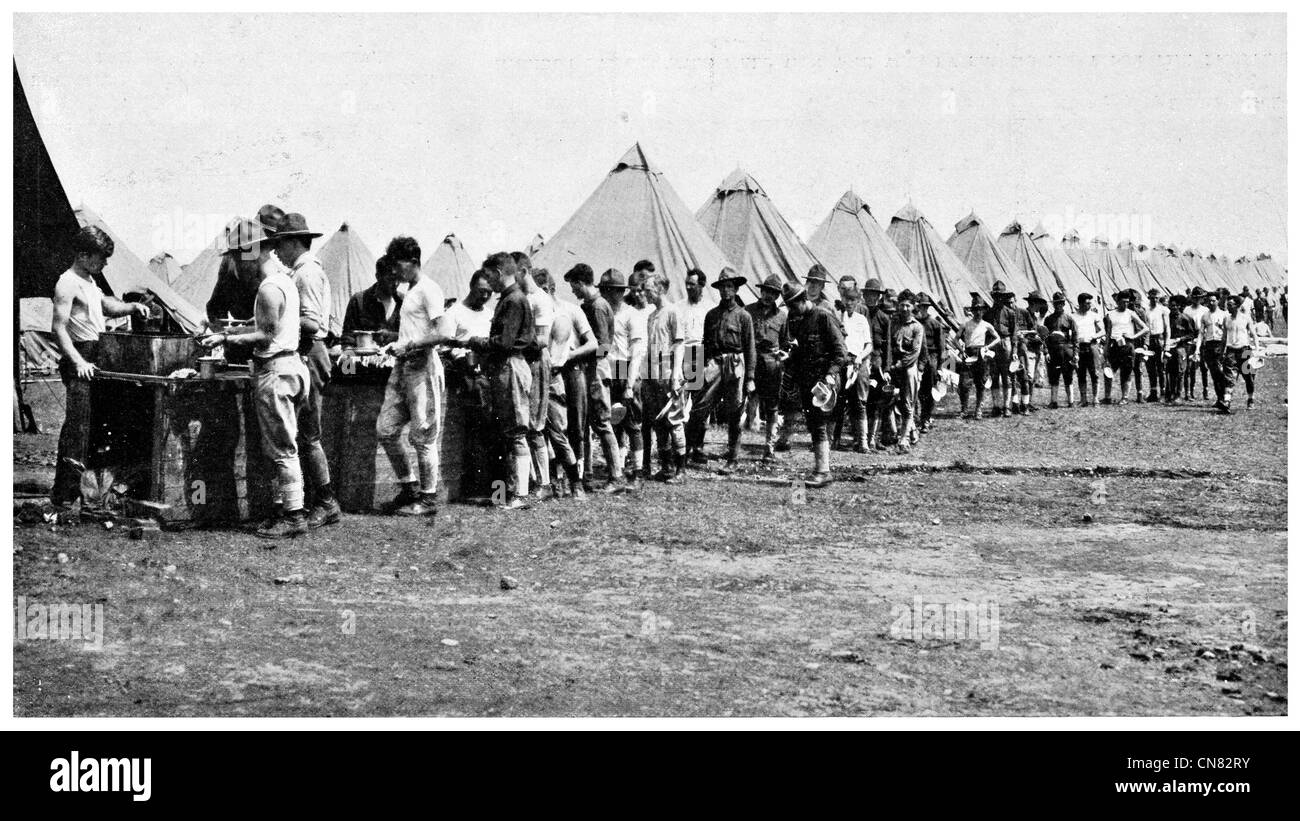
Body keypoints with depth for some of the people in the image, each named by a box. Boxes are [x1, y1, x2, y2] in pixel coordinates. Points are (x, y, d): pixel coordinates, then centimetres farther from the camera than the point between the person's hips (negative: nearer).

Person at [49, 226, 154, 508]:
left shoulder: (89, 281, 19)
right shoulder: (68, 283, -11)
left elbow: (106, 304, 36)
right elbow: (58, 328, -18)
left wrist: (132, 307, 17)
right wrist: (78, 362, -25)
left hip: (96, 359, 10)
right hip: (81, 362, -10)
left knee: (92, 425, 11)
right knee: (77, 424, -15)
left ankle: (65, 488, 18)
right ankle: (64, 493, -16)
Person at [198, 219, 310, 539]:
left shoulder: (269, 288, -17)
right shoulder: (284, 281, 15)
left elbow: (267, 336, -19)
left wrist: (226, 339, -14)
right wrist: (228, 333, 15)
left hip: (275, 371, -10)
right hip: (288, 365, 10)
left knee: (281, 448, -5)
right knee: (284, 447, 13)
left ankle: (294, 516, -1)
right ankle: (291, 509, 17)